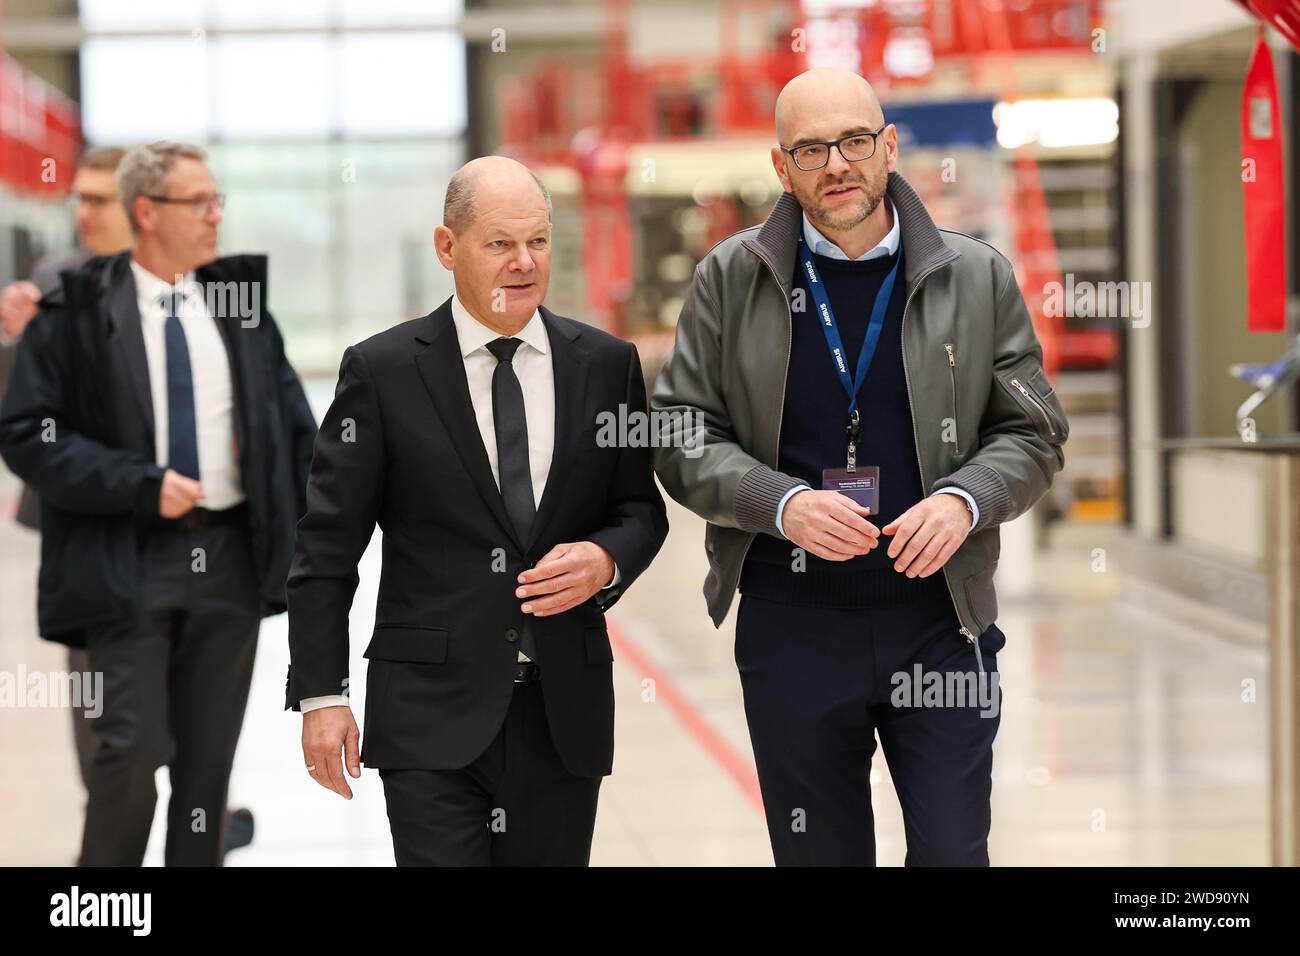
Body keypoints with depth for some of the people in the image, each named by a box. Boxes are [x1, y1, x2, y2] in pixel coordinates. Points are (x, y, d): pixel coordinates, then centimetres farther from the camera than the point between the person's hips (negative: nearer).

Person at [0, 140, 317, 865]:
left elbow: (297, 430, 13)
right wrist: (142, 485, -14)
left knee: (210, 757, 8)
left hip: (231, 553, 4)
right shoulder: (76, 311, -4)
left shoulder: (241, 301, 9)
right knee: (133, 750, -9)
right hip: (129, 558, -4)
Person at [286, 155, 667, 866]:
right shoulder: (381, 371, -2)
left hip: (563, 715, 3)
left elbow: (641, 508, 15)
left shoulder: (606, 365, 7)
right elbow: (326, 548, 0)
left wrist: (606, 559, -8)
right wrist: (321, 695, -5)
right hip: (431, 714, -3)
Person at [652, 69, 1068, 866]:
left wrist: (967, 498, -15)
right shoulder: (731, 279, 1)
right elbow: (680, 437, 1)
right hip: (790, 622, 0)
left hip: (941, 617, 0)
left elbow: (1032, 433, 6)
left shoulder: (977, 277, 2)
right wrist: (782, 503, -17)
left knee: (953, 851, 1)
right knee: (818, 853, 10)